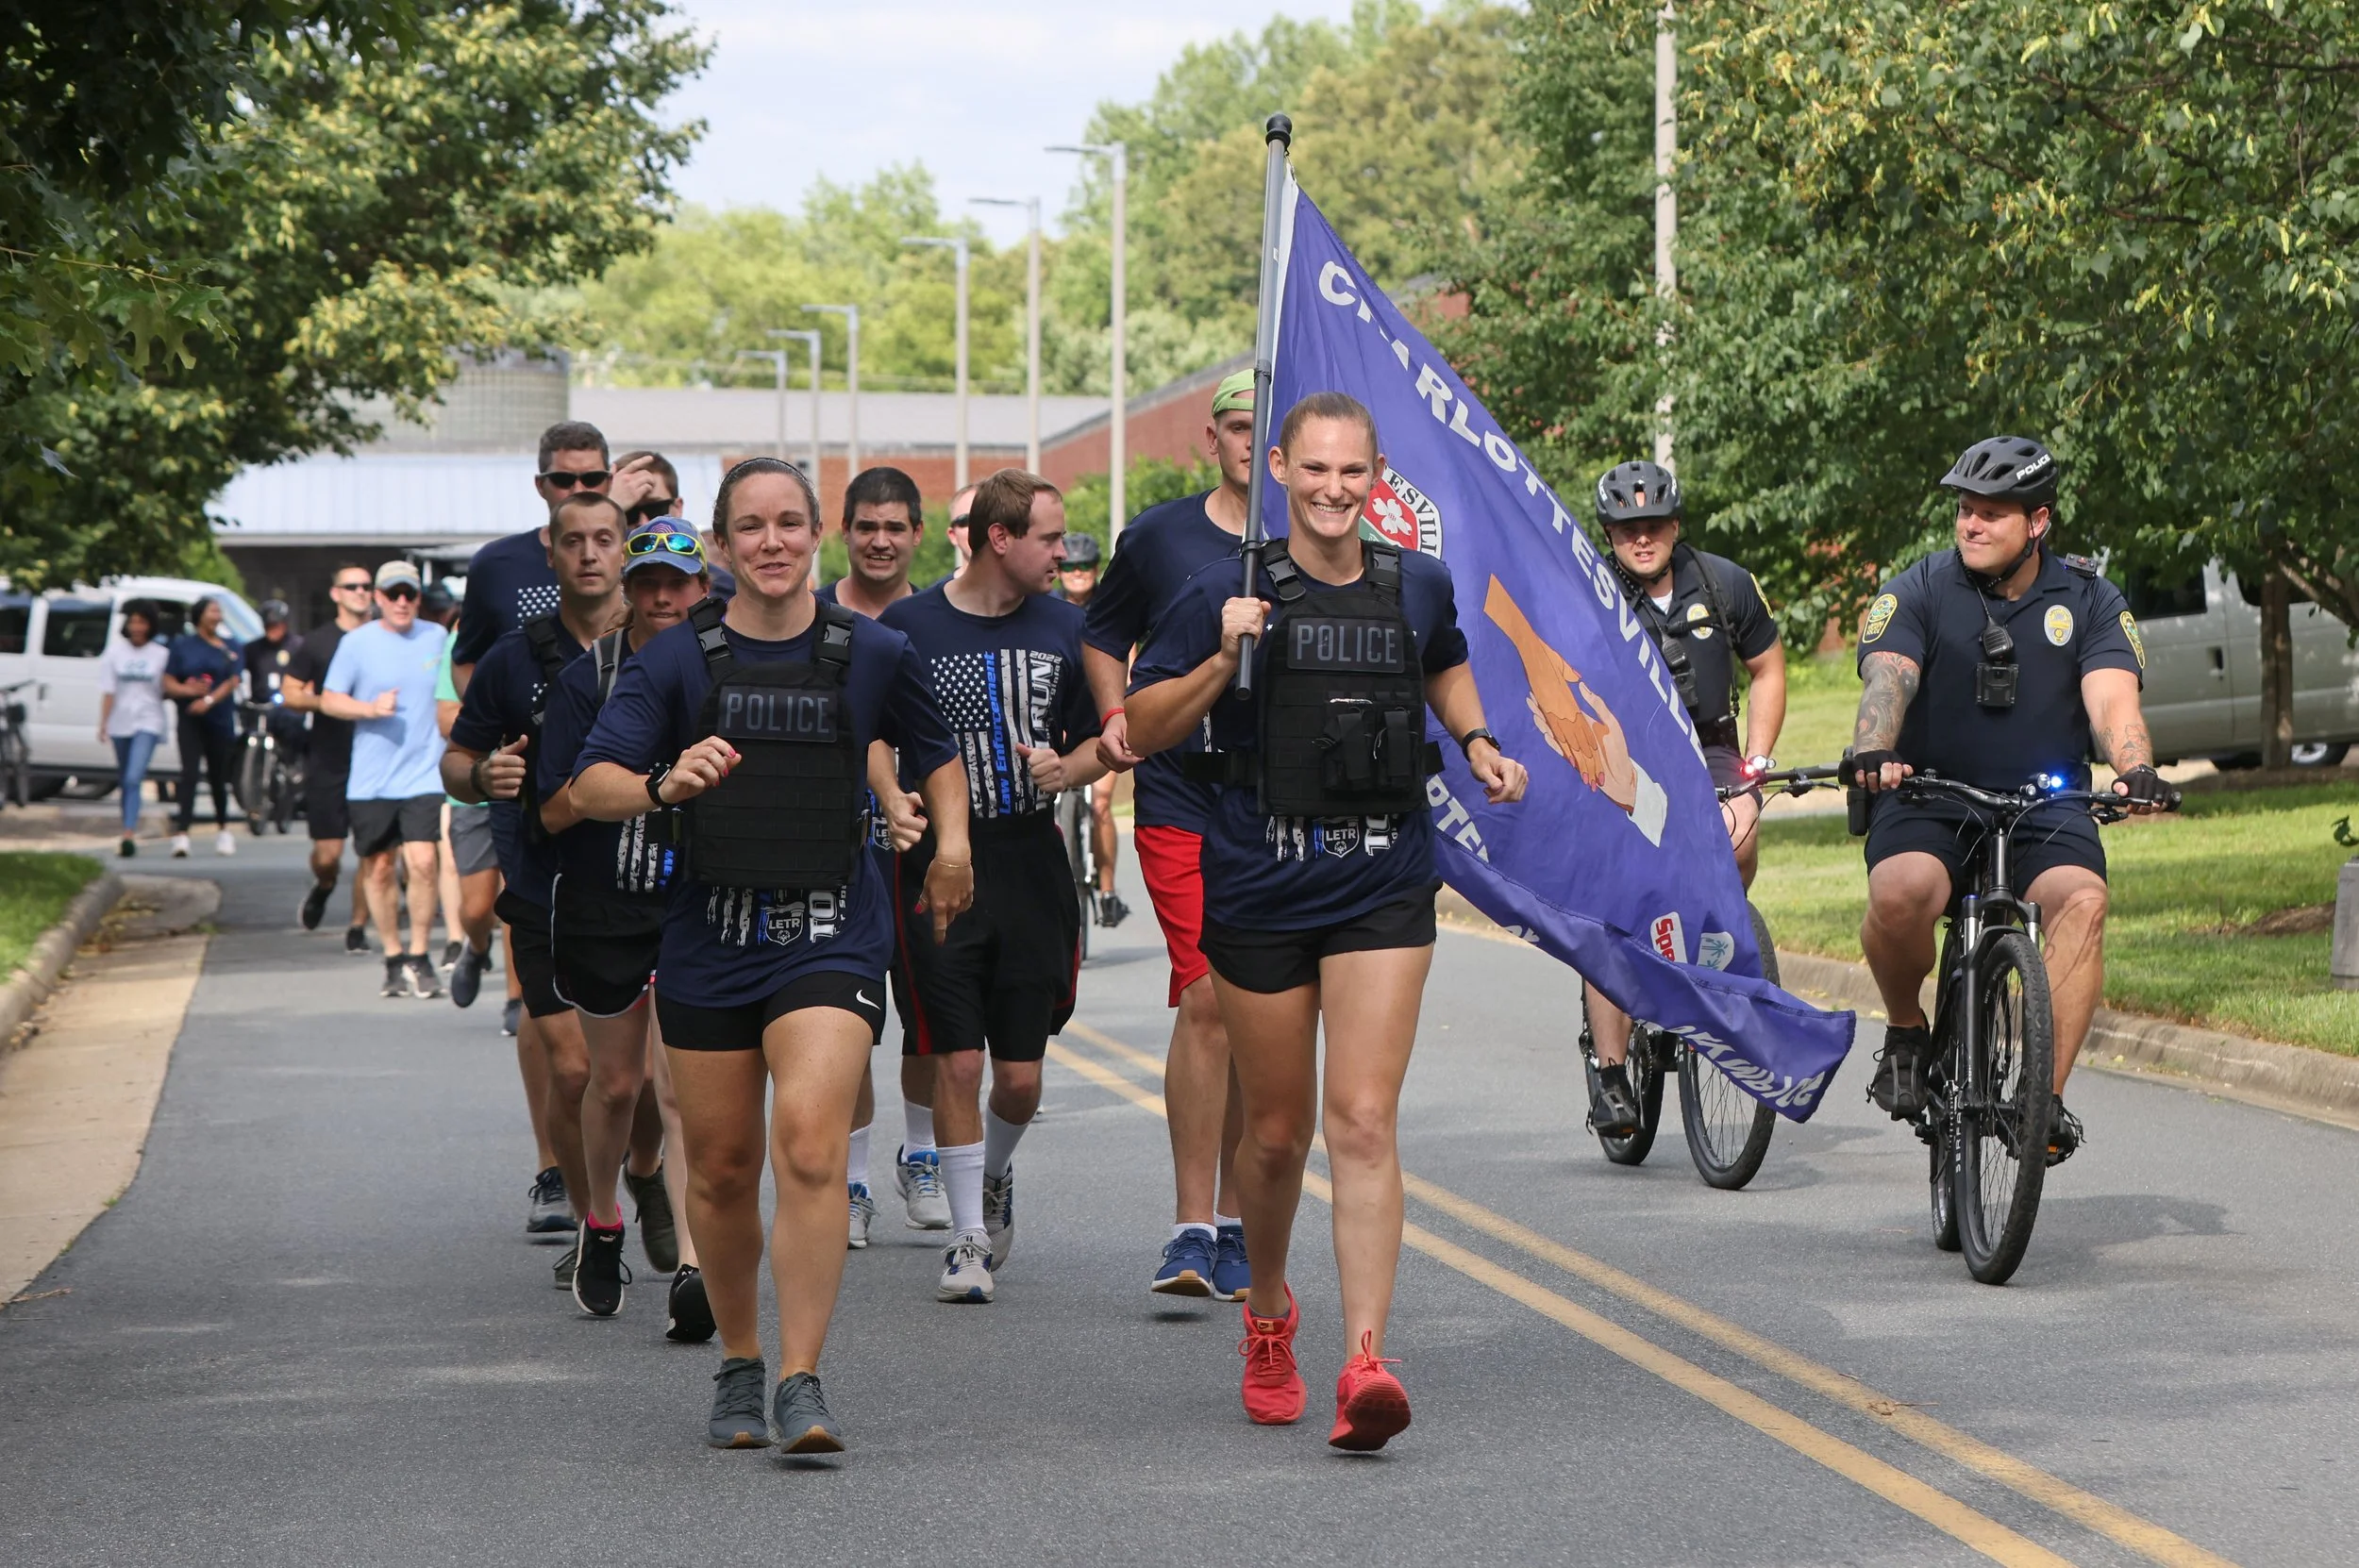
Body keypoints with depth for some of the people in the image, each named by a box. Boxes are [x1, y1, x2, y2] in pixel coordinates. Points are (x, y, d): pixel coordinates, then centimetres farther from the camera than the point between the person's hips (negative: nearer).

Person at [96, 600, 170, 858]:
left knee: (134, 778, -17)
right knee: (124, 780, 11)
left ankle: (129, 835, -25)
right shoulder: (115, 650, 4)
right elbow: (108, 690, 2)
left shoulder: (161, 654, 0)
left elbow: (165, 690, 5)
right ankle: (131, 830, 25)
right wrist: (103, 723, -5)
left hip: (148, 721, -3)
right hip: (120, 721, 3)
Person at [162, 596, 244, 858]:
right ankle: (181, 833, -21)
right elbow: (168, 684, 3)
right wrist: (189, 691, -17)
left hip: (221, 721, 1)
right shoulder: (182, 645, 7)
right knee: (189, 774, -14)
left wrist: (209, 700, -20)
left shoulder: (229, 648, 8)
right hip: (190, 721, -1)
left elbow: (232, 682, -4)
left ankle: (223, 831, 26)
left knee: (218, 777, 8)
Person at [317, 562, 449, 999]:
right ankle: (393, 959, 21)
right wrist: (371, 708, -14)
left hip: (424, 775, 0)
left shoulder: (437, 638, 6)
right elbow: (329, 699, 2)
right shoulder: (357, 643, 0)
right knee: (377, 869, 6)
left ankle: (419, 957, -1)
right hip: (370, 778, 0)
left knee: (422, 862, -14)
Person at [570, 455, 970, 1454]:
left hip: (831, 935, -1)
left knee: (810, 1146, -20)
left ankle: (801, 1382, -18)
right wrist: (663, 784, -26)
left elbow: (934, 750, 25)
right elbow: (591, 786, -6)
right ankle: (738, 1366, 29)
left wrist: (952, 843, 10)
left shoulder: (871, 654, 6)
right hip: (709, 939, 1)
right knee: (721, 1169, 8)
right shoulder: (675, 660, 2)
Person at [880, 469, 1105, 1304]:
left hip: (1032, 863, 3)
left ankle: (995, 1174, 35)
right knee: (957, 1060, -6)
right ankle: (968, 1236, 7)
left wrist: (1065, 769, -8)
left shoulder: (1065, 627, 6)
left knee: (1021, 1073, 4)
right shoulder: (908, 626, -2)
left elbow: (1098, 741, 13)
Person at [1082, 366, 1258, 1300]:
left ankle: (1237, 1223, 15)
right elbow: (1104, 638, 18)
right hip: (1179, 801, -2)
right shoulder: (1158, 538, 5)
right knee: (1206, 996, -14)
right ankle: (1192, 1224, -11)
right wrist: (1116, 718, 2)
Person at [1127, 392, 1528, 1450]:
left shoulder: (1417, 587, 6)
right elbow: (1143, 730, -2)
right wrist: (1222, 662, -17)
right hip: (1259, 889, -1)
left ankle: (1364, 1362, -19)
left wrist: (1477, 746, 12)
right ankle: (1268, 1314, 37)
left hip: (1382, 893, 1)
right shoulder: (1229, 595, -3)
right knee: (1277, 1131, 10)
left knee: (1363, 1123, -13)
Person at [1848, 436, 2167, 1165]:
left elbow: (2112, 699, -12)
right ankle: (1906, 1030, -3)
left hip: (2044, 805, 1)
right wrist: (1874, 753, -40)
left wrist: (2136, 769, -34)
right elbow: (1886, 679, -18)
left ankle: (2045, 1098, -26)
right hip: (1928, 799, -1)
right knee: (1900, 893, -34)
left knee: (2081, 899, -31)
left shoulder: (2089, 600, 3)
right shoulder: (1919, 591, -1)